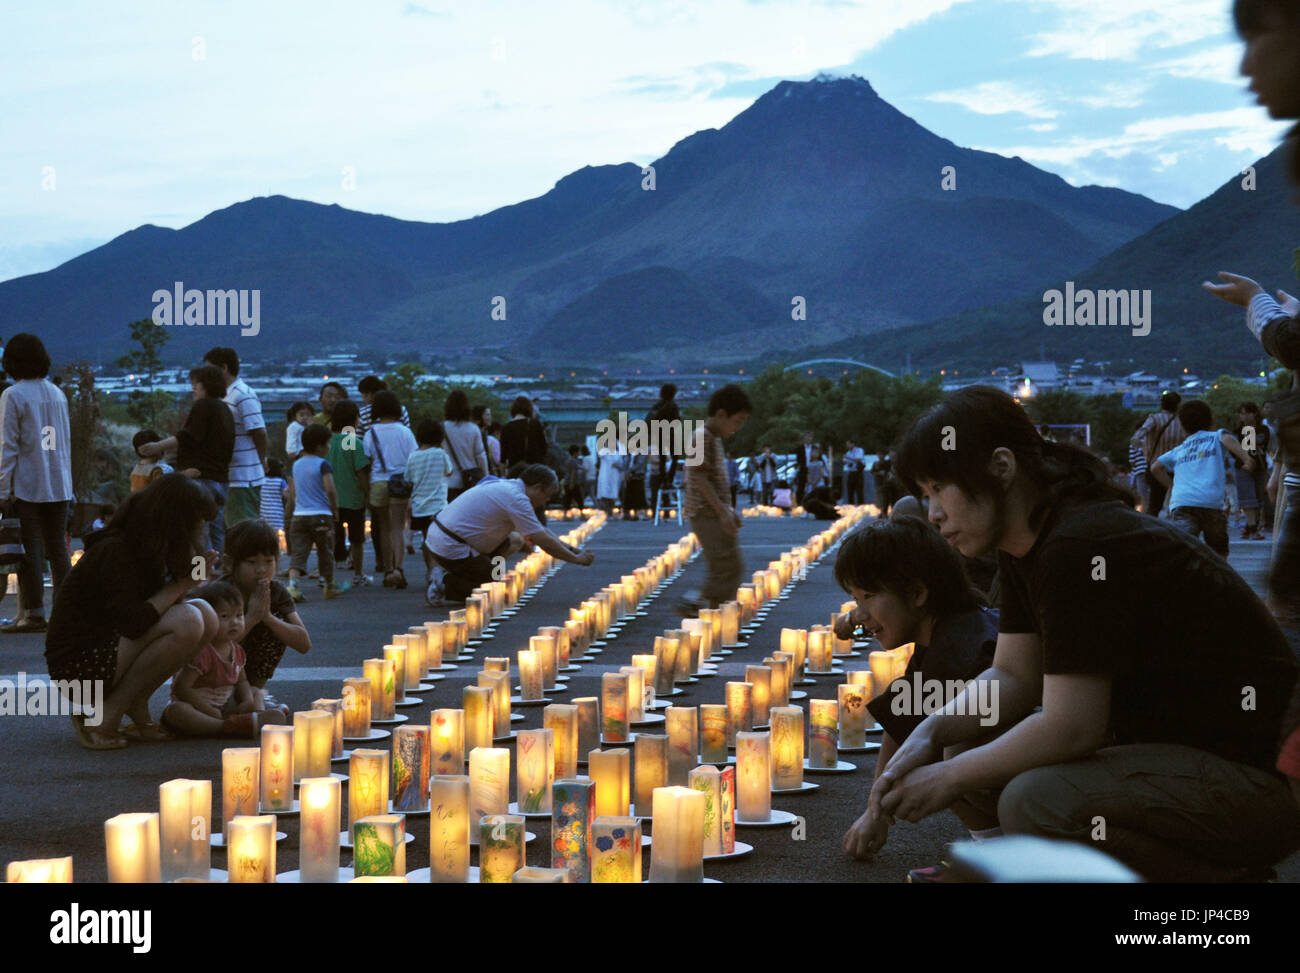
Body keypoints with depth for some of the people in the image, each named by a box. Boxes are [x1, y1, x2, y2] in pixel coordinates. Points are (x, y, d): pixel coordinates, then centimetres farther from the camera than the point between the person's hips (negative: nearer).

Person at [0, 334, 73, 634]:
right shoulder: (57, 393, 10)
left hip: (27, 486, -5)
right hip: (59, 486, 5)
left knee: (29, 548, -3)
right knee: (57, 547, 9)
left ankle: (33, 612, -5)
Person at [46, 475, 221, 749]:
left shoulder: (145, 550, 9)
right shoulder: (113, 552, -20)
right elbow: (135, 623, -28)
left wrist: (189, 576, -5)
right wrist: (181, 583, -17)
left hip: (109, 649, 9)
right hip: (78, 665, -9)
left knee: (206, 615, -3)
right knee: (186, 623, -27)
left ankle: (136, 706, 1)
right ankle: (104, 715, -16)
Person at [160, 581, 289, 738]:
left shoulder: (236, 650, 4)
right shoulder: (202, 652, -21)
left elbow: (242, 681, 20)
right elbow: (181, 689, -23)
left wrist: (247, 701, -2)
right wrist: (209, 710, -24)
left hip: (223, 708, 8)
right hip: (196, 707, -8)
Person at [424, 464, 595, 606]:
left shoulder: (508, 486, 15)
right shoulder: (516, 499, -16)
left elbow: (540, 531, 25)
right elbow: (544, 541, -14)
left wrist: (569, 548, 23)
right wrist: (576, 559, -1)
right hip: (451, 548, -10)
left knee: (515, 541, 15)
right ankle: (445, 586, -7)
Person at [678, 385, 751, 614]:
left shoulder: (714, 438, 17)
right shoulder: (702, 437, -14)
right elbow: (700, 479, -20)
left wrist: (730, 511, 20)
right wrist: (722, 512, -22)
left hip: (715, 512, 10)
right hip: (707, 514, -10)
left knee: (723, 569, 11)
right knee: (729, 566, -11)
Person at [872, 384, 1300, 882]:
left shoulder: (1079, 549, -24)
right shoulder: (1029, 544, 7)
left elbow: (1070, 727, -26)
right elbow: (1013, 676, 12)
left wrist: (949, 779, -14)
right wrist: (928, 734, -5)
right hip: (1163, 743, 11)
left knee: (1035, 802, -29)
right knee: (968, 746, 6)